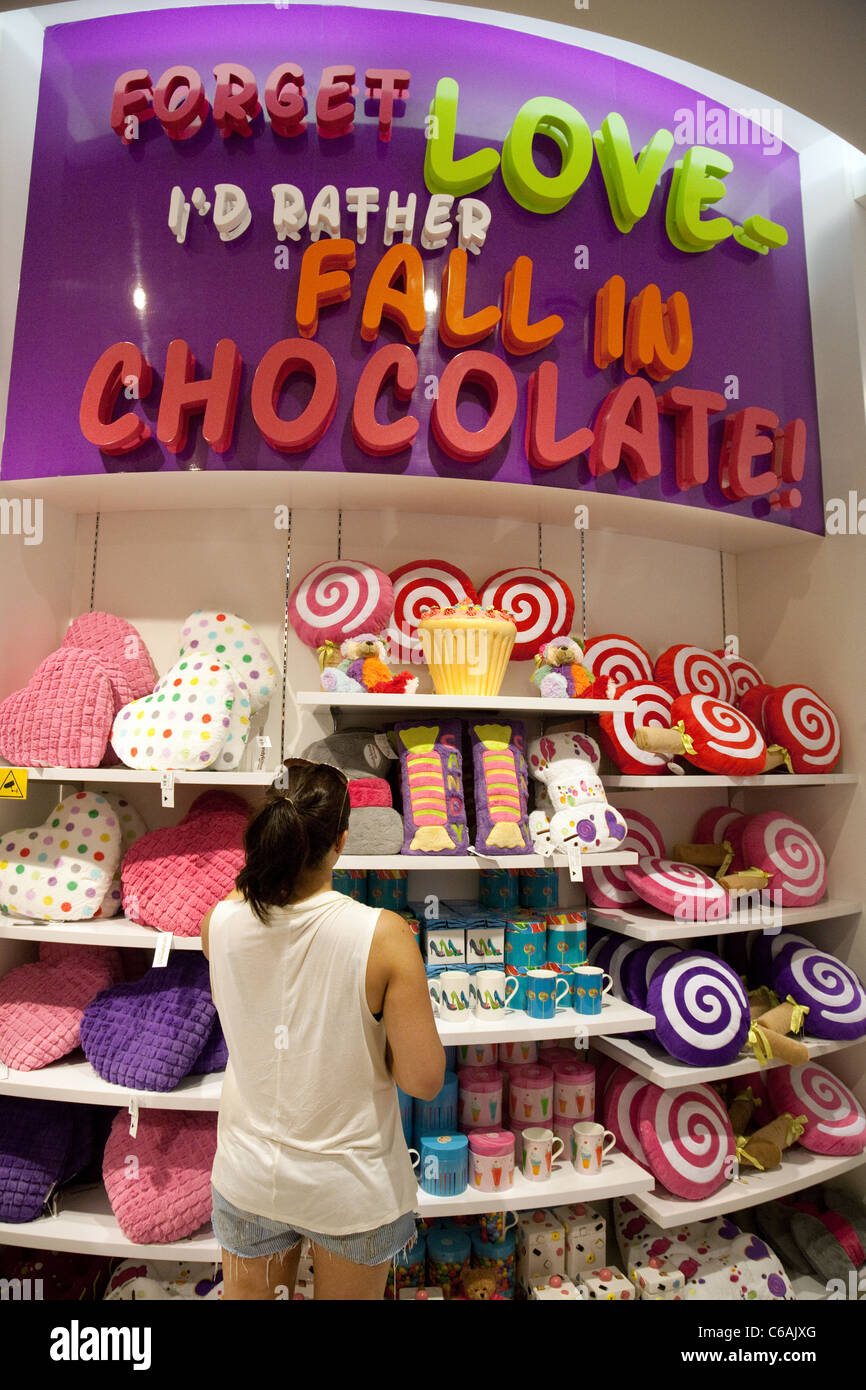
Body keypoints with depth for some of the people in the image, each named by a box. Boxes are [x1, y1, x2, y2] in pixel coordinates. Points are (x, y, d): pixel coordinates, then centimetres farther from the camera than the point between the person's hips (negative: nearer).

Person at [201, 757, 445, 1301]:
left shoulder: (220, 921, -17)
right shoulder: (383, 935, -27)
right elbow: (425, 1078, -21)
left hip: (249, 1175, 2)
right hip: (351, 1184, -2)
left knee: (248, 1293, 27)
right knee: (350, 1294, 26)